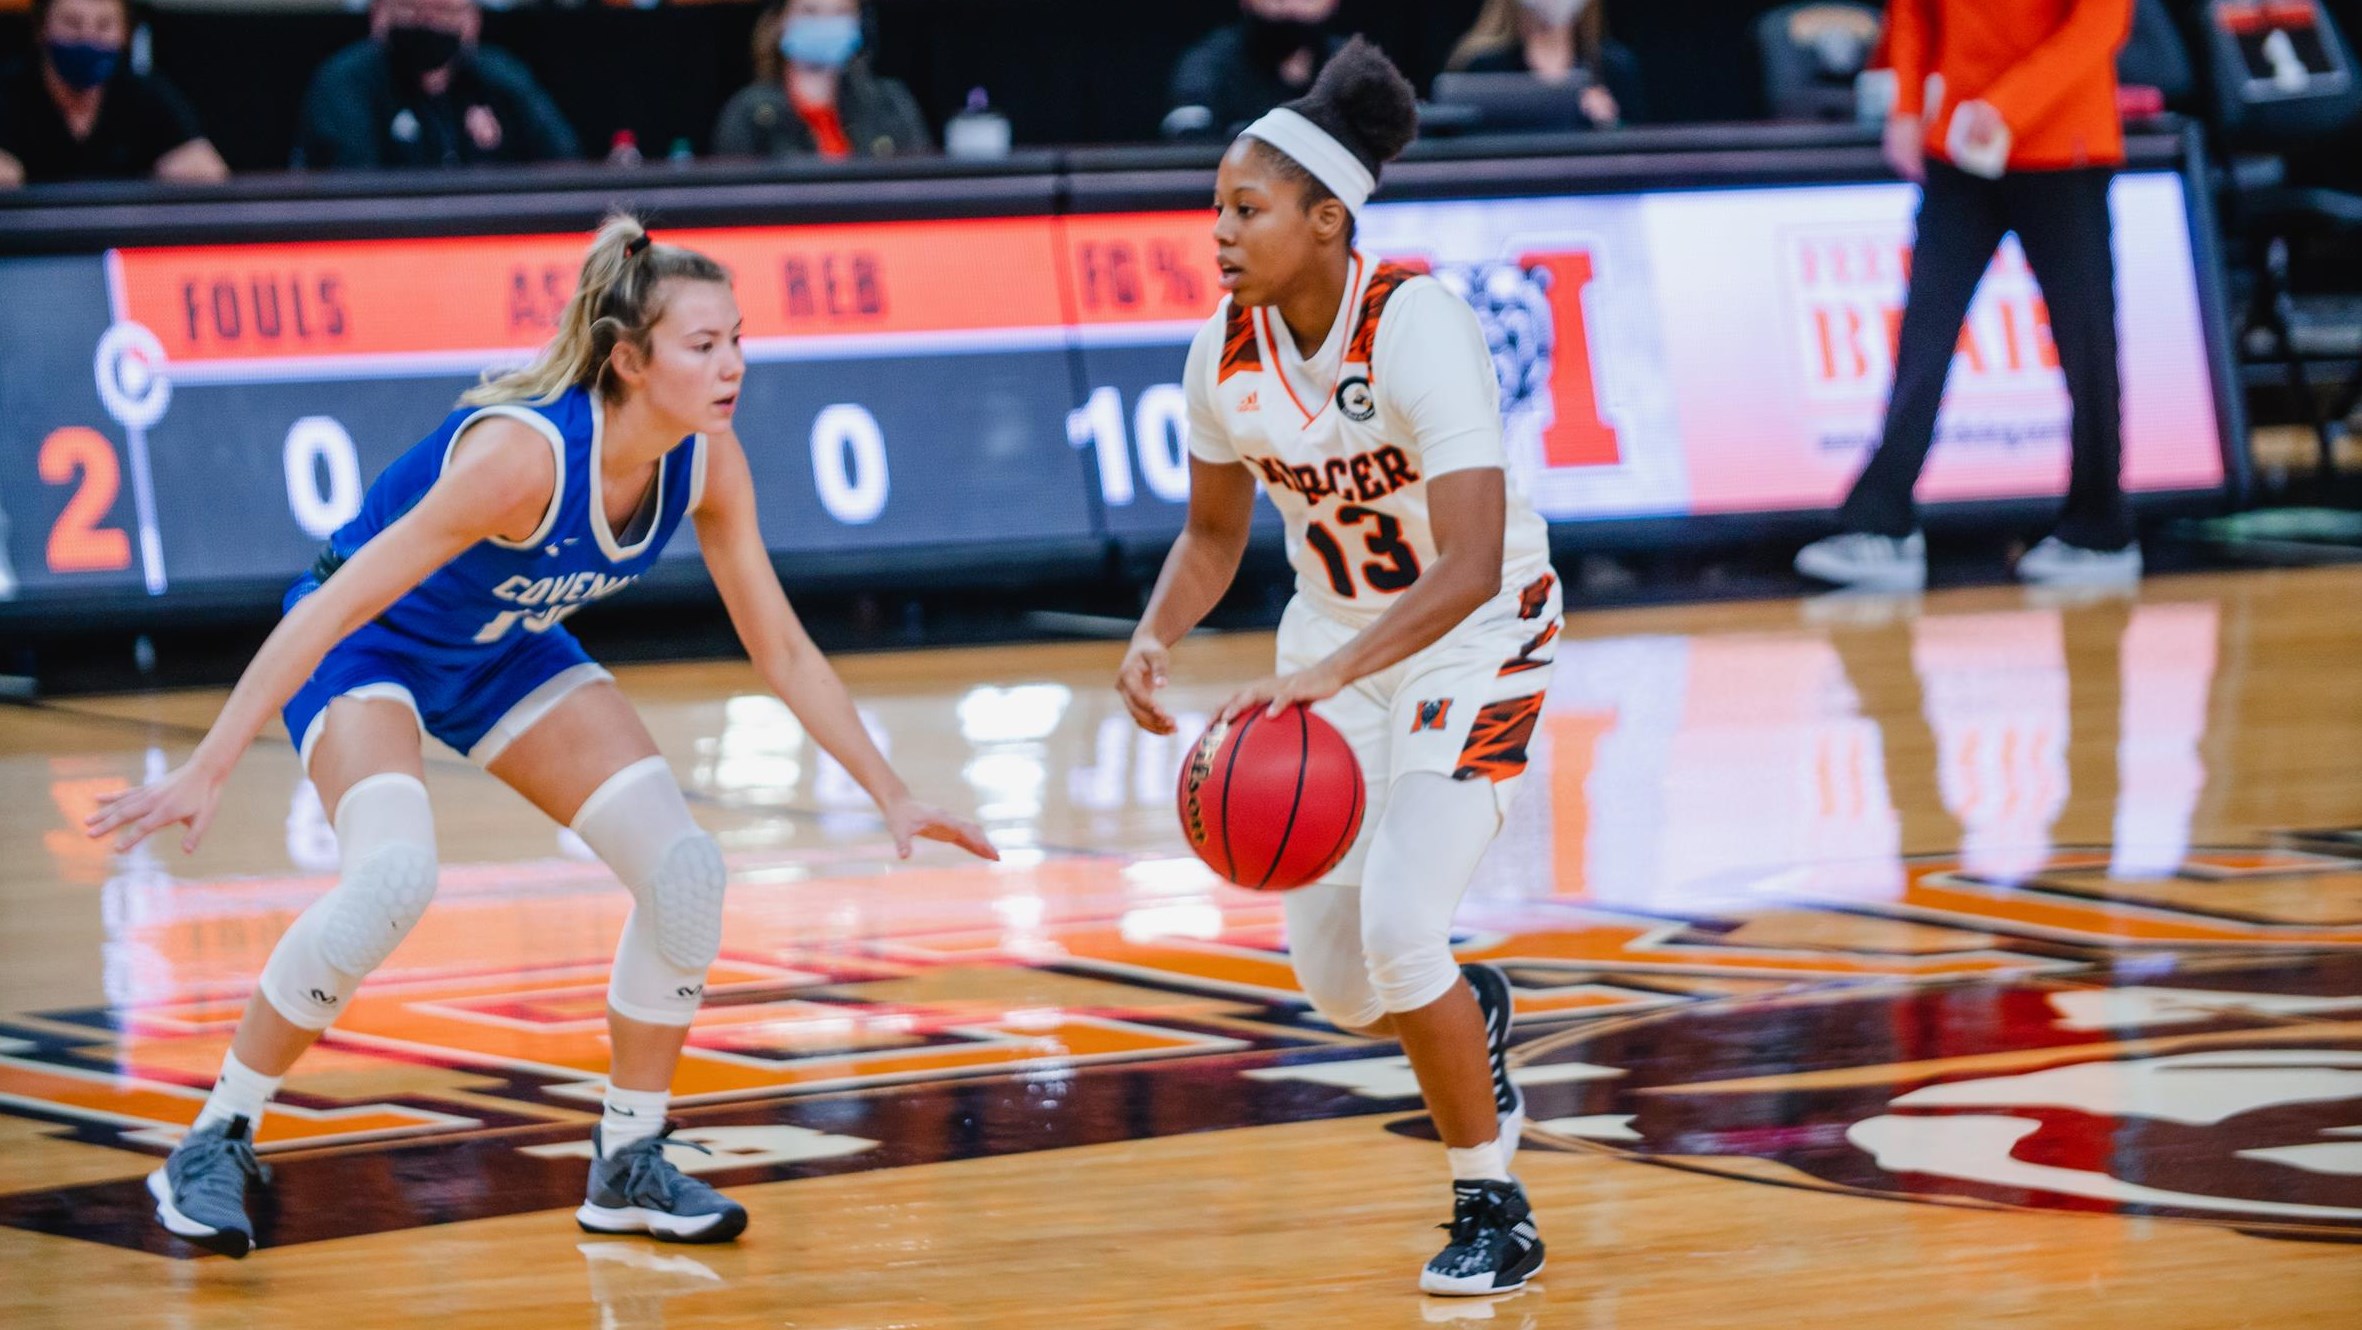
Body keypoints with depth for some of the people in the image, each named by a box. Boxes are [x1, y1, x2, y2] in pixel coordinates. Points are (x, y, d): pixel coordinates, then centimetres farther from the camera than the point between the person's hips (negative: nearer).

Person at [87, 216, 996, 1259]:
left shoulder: (706, 462, -16)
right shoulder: (522, 452, -36)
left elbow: (780, 647, -3)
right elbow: (334, 605, -37)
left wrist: (891, 795, -5)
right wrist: (205, 771, -41)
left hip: (506, 654, 7)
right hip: (367, 648, -7)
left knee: (683, 869, -6)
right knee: (393, 875, -32)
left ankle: (627, 1168, 10)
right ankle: (214, 1146, -16)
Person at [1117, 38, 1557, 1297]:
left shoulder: (1419, 328, -29)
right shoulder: (1225, 349, -11)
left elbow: (1471, 568, -36)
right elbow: (1215, 531, 6)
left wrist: (1324, 677, -46)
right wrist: (1155, 637, -14)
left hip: (1476, 638, -6)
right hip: (1337, 632, 6)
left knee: (1399, 926, -20)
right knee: (1335, 979, 3)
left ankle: (1494, 1213, 0)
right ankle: (1471, 1008, 40)